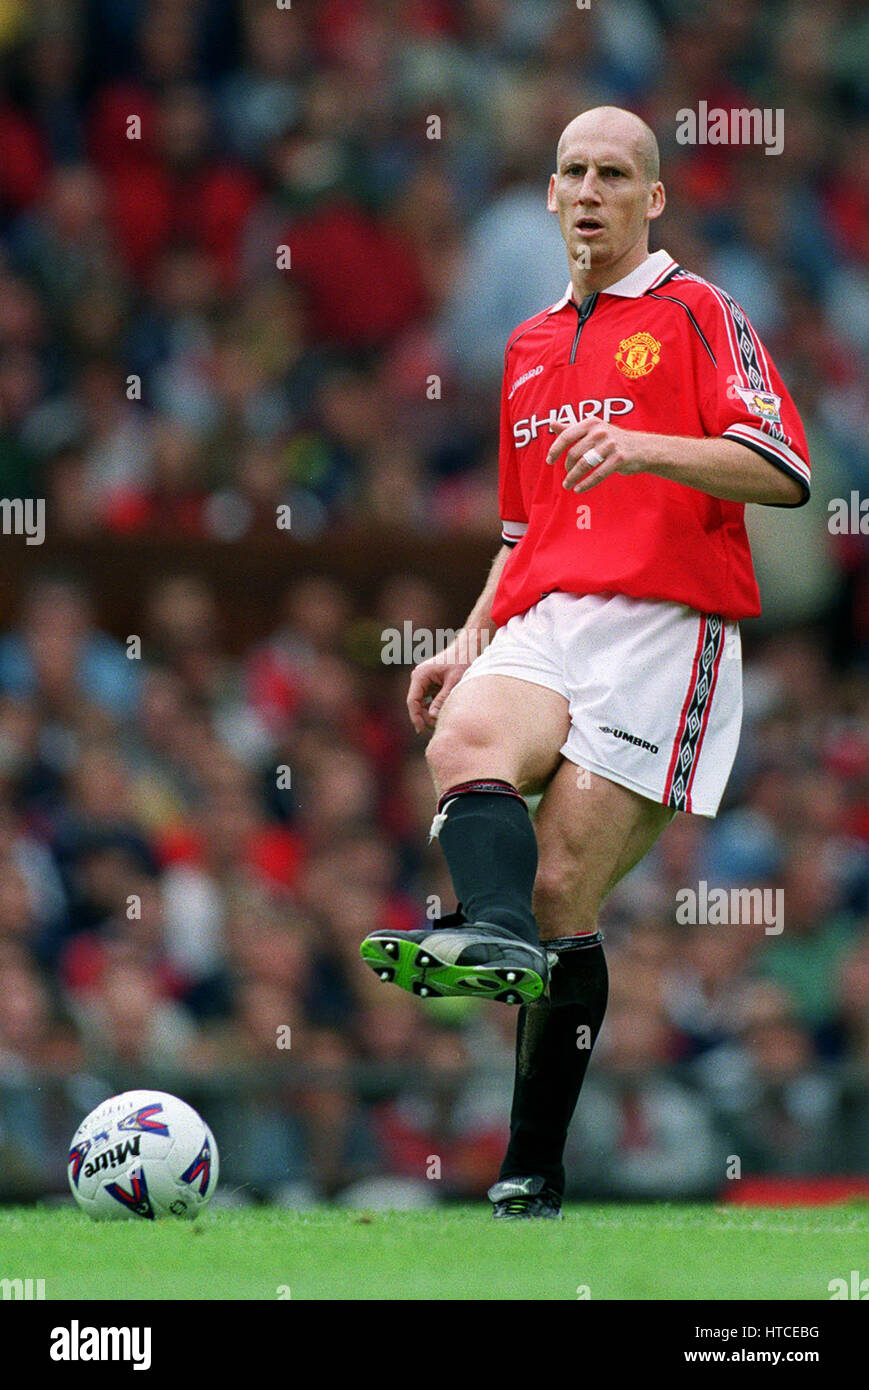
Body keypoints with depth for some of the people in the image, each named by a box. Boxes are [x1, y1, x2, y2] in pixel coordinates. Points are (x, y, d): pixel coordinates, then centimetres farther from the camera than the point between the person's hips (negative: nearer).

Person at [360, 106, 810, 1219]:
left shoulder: (695, 314, 5)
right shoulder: (531, 346, 26)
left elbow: (782, 471, -9)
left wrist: (642, 446, -23)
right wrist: (469, 642, 20)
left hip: (661, 624, -5)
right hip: (540, 627, 5)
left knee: (564, 890, -14)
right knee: (465, 739, -31)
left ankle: (535, 1170, -10)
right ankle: (494, 933, -59)